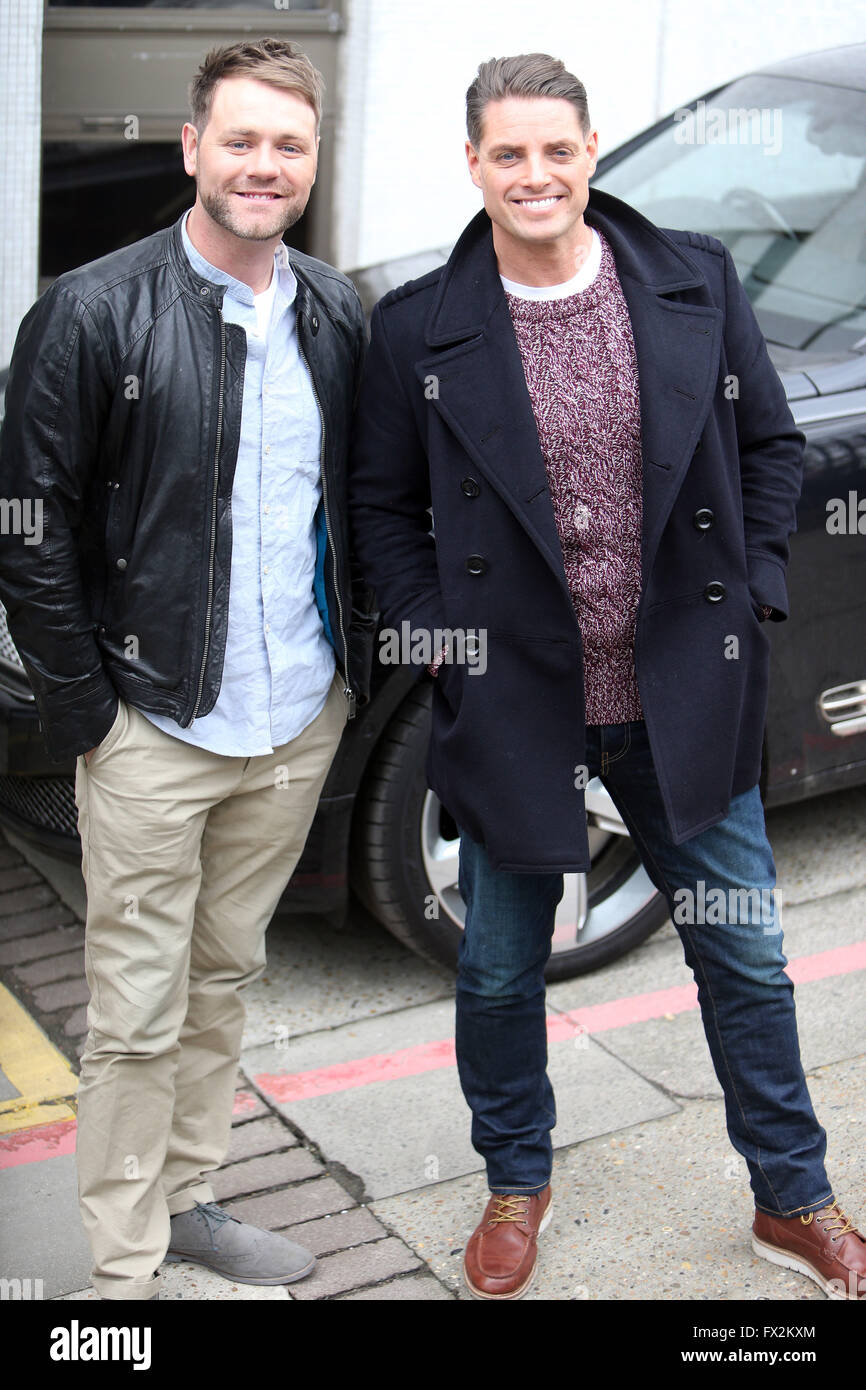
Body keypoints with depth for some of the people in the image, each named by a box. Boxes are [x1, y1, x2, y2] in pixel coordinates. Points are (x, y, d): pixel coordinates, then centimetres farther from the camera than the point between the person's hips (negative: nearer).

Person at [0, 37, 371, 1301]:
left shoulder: (337, 317, 5)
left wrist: (353, 667, 8)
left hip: (300, 724, 5)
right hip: (157, 728, -5)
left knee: (227, 974, 18)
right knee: (137, 1013, 4)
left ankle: (185, 1195, 36)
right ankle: (126, 1265, 18)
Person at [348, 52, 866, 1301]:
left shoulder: (697, 282, -2)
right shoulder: (419, 329, -6)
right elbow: (381, 505, 3)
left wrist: (753, 593, 0)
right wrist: (437, 635, -6)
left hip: (687, 695, 1)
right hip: (514, 707, -1)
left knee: (745, 957, 13)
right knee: (501, 973, 14)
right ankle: (516, 1186, 39)